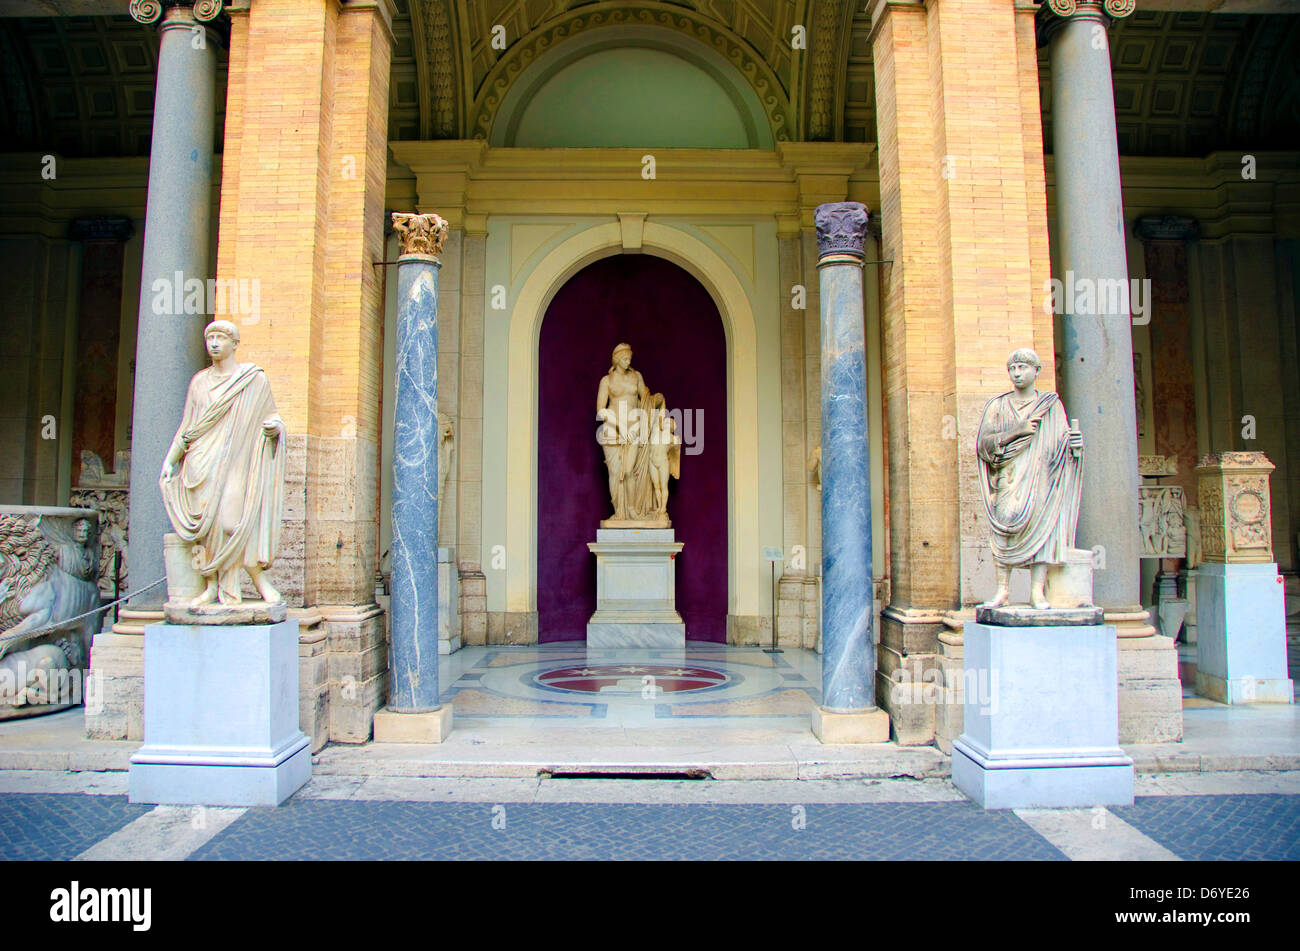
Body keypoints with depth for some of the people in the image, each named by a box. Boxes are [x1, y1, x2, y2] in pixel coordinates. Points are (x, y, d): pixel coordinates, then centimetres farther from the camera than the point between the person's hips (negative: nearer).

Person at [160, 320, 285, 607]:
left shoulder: (255, 378, 7)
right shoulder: (199, 381, 16)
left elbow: (271, 414, 11)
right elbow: (187, 426, 19)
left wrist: (274, 426, -12)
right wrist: (170, 459, 13)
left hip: (234, 461, -3)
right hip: (201, 462, 3)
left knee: (229, 517, -16)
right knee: (204, 520, -9)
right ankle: (211, 587, -1)